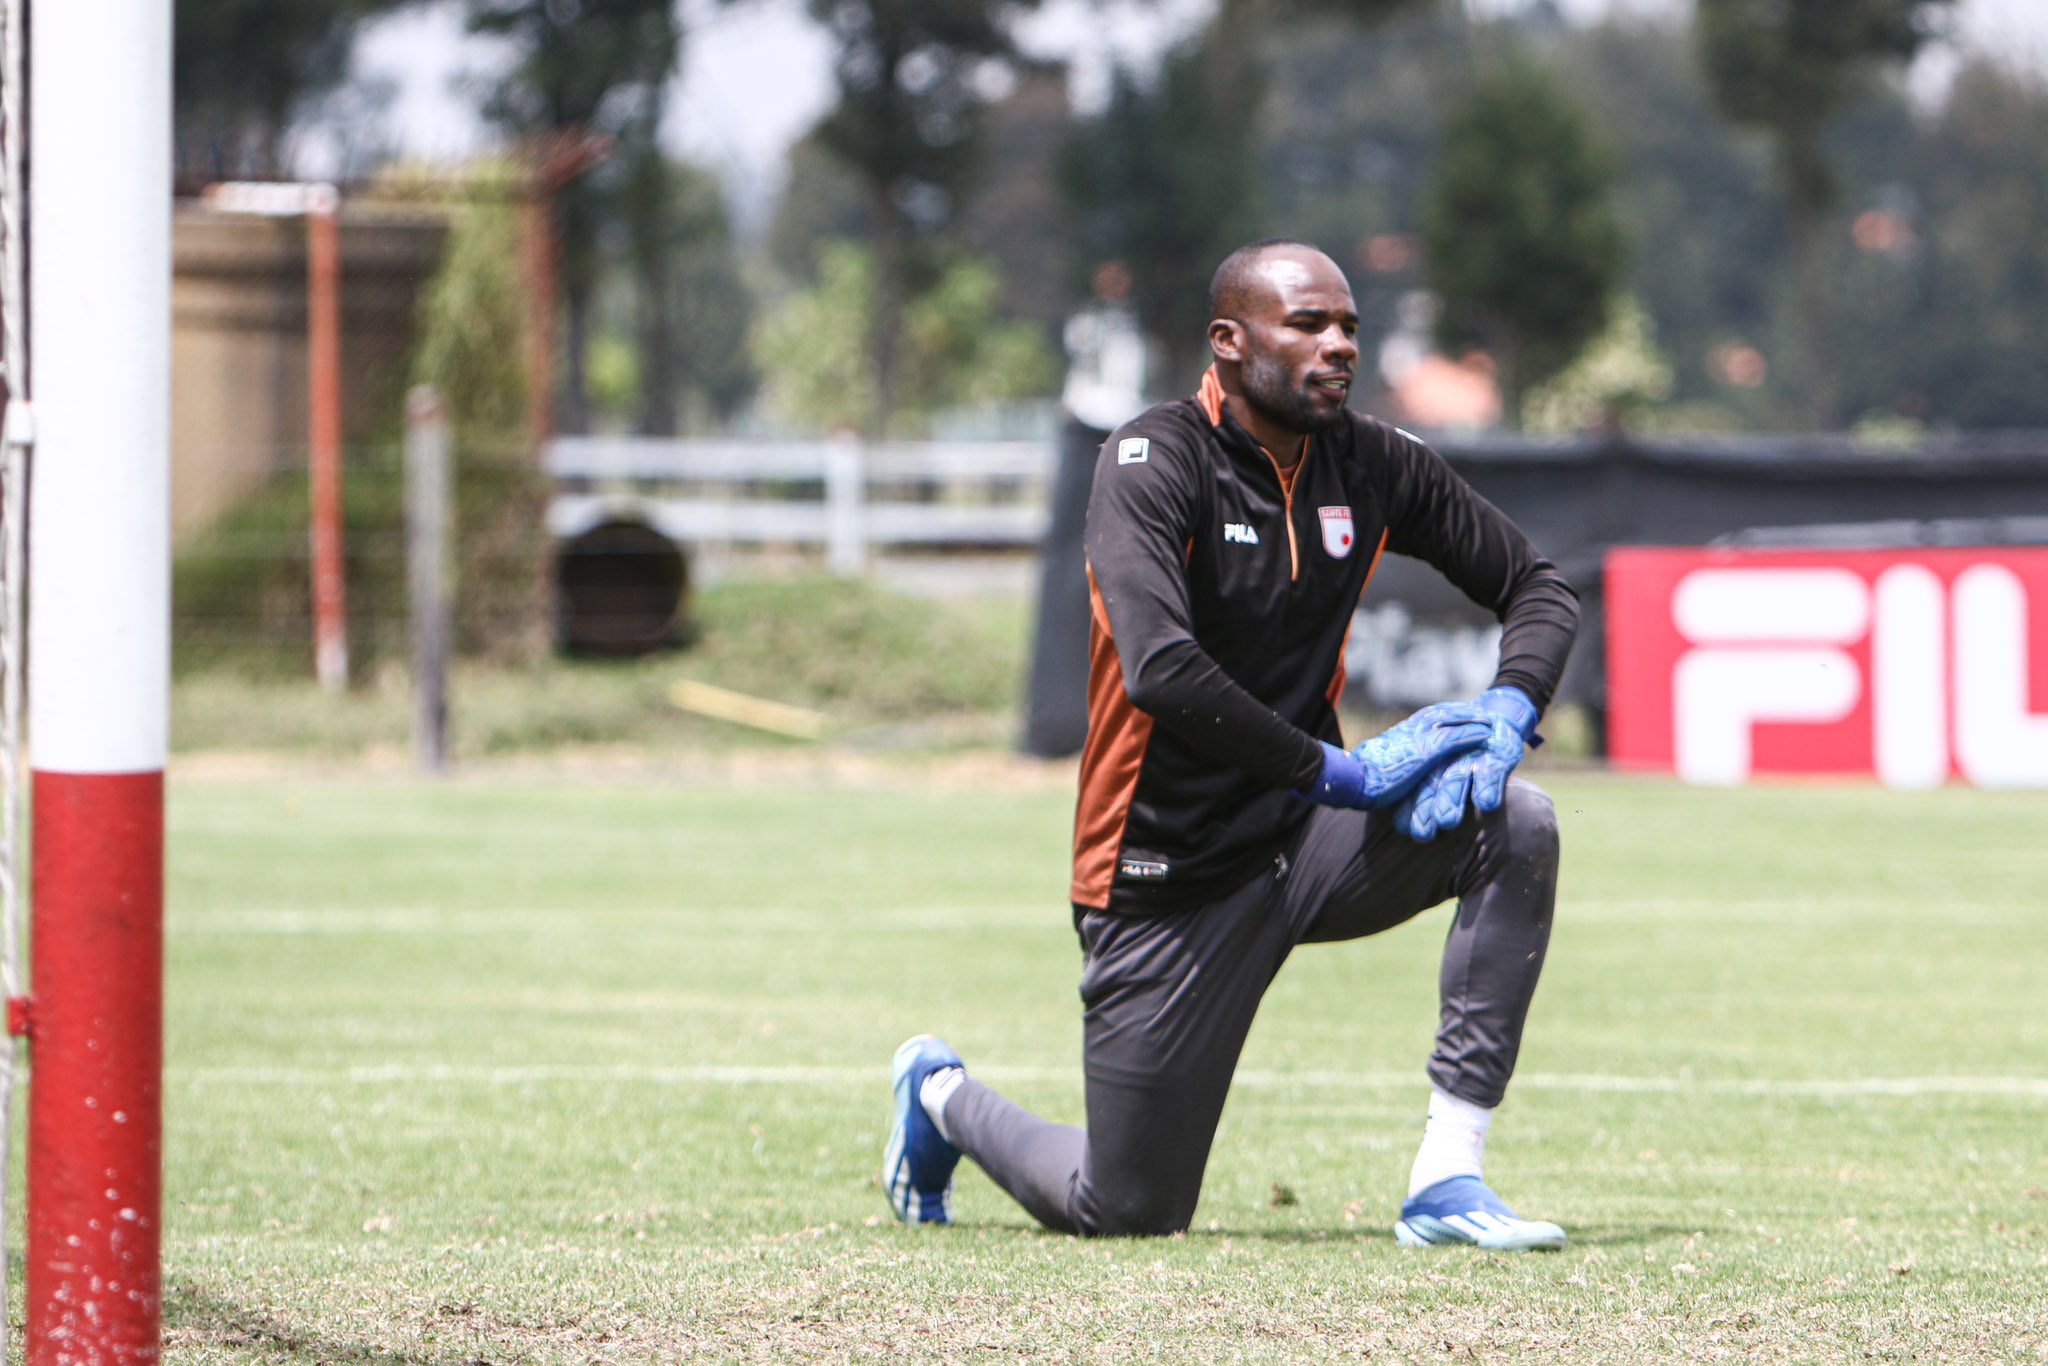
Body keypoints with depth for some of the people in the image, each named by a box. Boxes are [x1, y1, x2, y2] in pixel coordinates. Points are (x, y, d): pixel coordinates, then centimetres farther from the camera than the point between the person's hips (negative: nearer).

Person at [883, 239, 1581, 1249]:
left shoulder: (1374, 466, 1)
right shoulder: (1153, 464, -17)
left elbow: (1538, 587, 9)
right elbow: (1162, 672, -32)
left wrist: (1506, 717, -12)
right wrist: (1340, 772, -29)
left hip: (1306, 843, 5)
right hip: (1169, 886, -5)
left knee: (1516, 822, -21)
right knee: (1129, 1213, -1)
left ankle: (1447, 1182, -20)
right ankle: (943, 1099, 33)